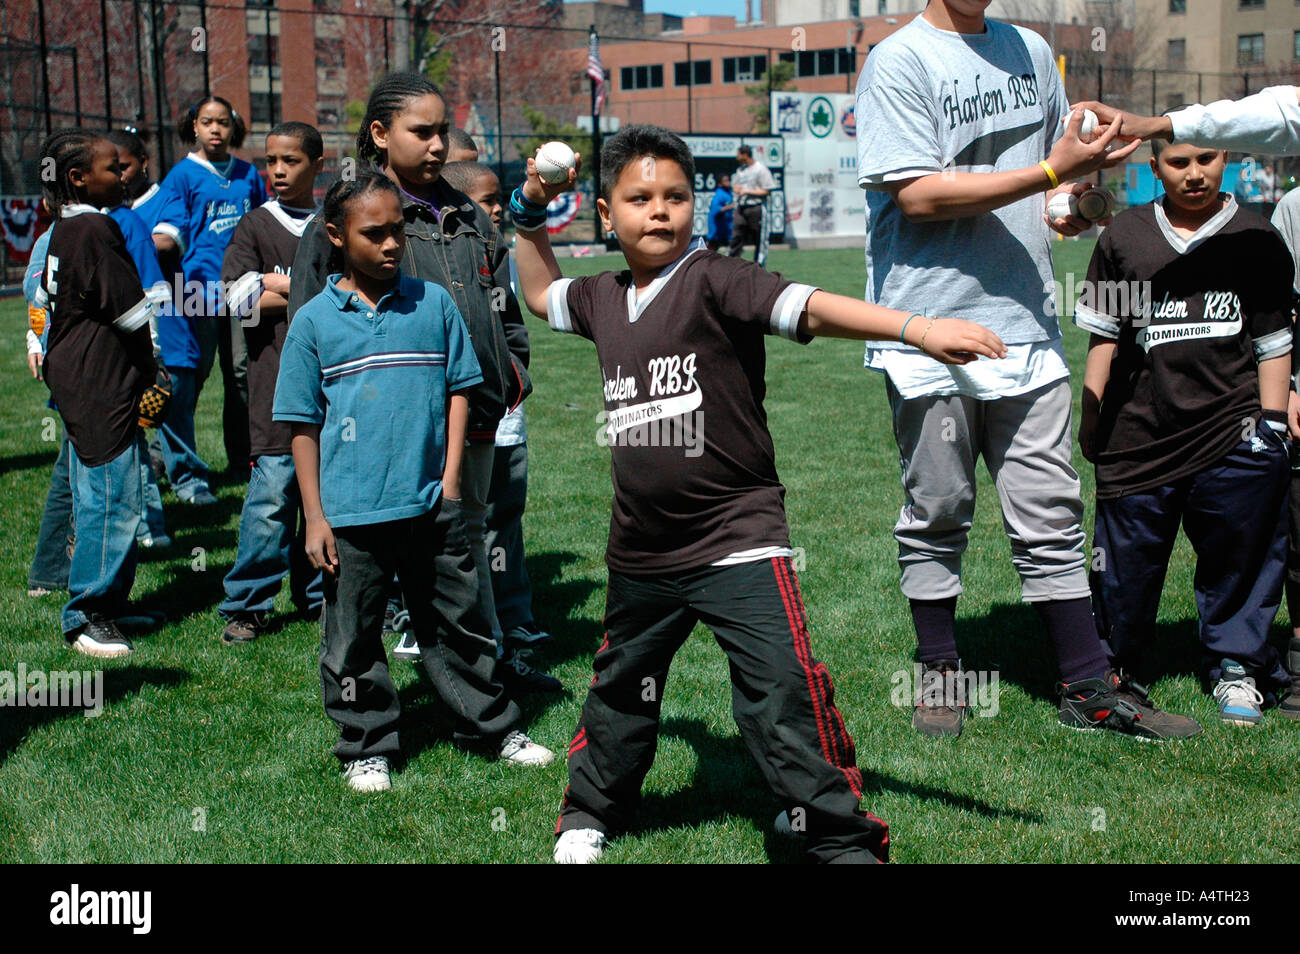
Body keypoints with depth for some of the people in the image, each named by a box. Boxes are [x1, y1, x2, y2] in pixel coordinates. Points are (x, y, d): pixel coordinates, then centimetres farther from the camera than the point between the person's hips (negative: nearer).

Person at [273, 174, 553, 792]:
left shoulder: (434, 303, 3)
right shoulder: (313, 321, -1)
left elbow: (458, 389, 8)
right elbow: (303, 426, 2)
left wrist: (450, 475, 0)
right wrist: (314, 517, -1)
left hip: (431, 504, 1)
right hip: (350, 513, -1)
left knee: (458, 622, 13)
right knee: (353, 640, 8)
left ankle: (492, 727, 28)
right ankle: (367, 747, 24)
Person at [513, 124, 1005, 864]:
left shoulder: (715, 282, -12)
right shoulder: (603, 298, 7)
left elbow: (812, 308, -25)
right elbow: (540, 292, 29)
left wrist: (917, 328, -36)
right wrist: (532, 214, 18)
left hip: (737, 543, -6)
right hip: (641, 551, 6)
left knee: (784, 692, -12)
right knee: (621, 690, 23)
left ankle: (847, 842, 3)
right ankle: (590, 814, 45)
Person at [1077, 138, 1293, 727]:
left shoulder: (1256, 239, 6)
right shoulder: (1124, 236, 6)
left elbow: (1273, 342, 8)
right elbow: (1103, 337, 10)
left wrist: (1272, 423, 3)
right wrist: (1091, 416, 7)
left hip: (1231, 434, 0)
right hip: (1140, 431, 0)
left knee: (1238, 557, 4)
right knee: (1126, 562, 4)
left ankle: (1235, 666, 23)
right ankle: (1112, 662, 25)